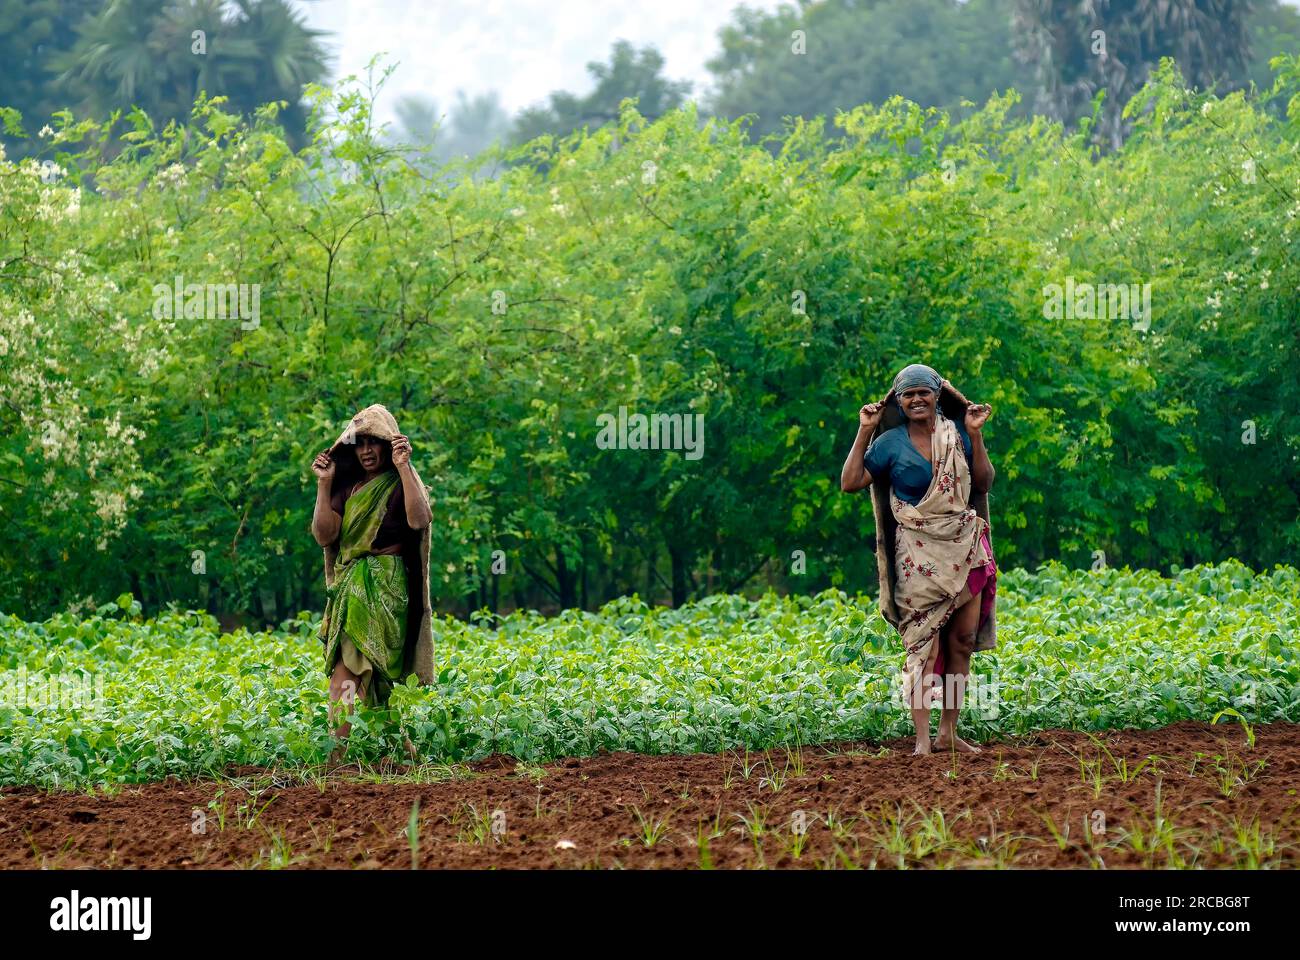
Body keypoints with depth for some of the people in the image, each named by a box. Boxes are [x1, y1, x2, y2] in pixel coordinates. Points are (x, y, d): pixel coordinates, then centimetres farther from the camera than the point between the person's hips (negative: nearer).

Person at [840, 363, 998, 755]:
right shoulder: (891, 442, -1)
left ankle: (948, 733, 13)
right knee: (923, 644, -9)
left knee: (963, 641, 5)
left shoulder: (956, 433, 6)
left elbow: (984, 483, 4)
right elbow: (850, 483, -7)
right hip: (919, 553, -4)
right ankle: (922, 740, -12)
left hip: (964, 546, 4)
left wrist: (975, 435, -4)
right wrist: (864, 432, -9)